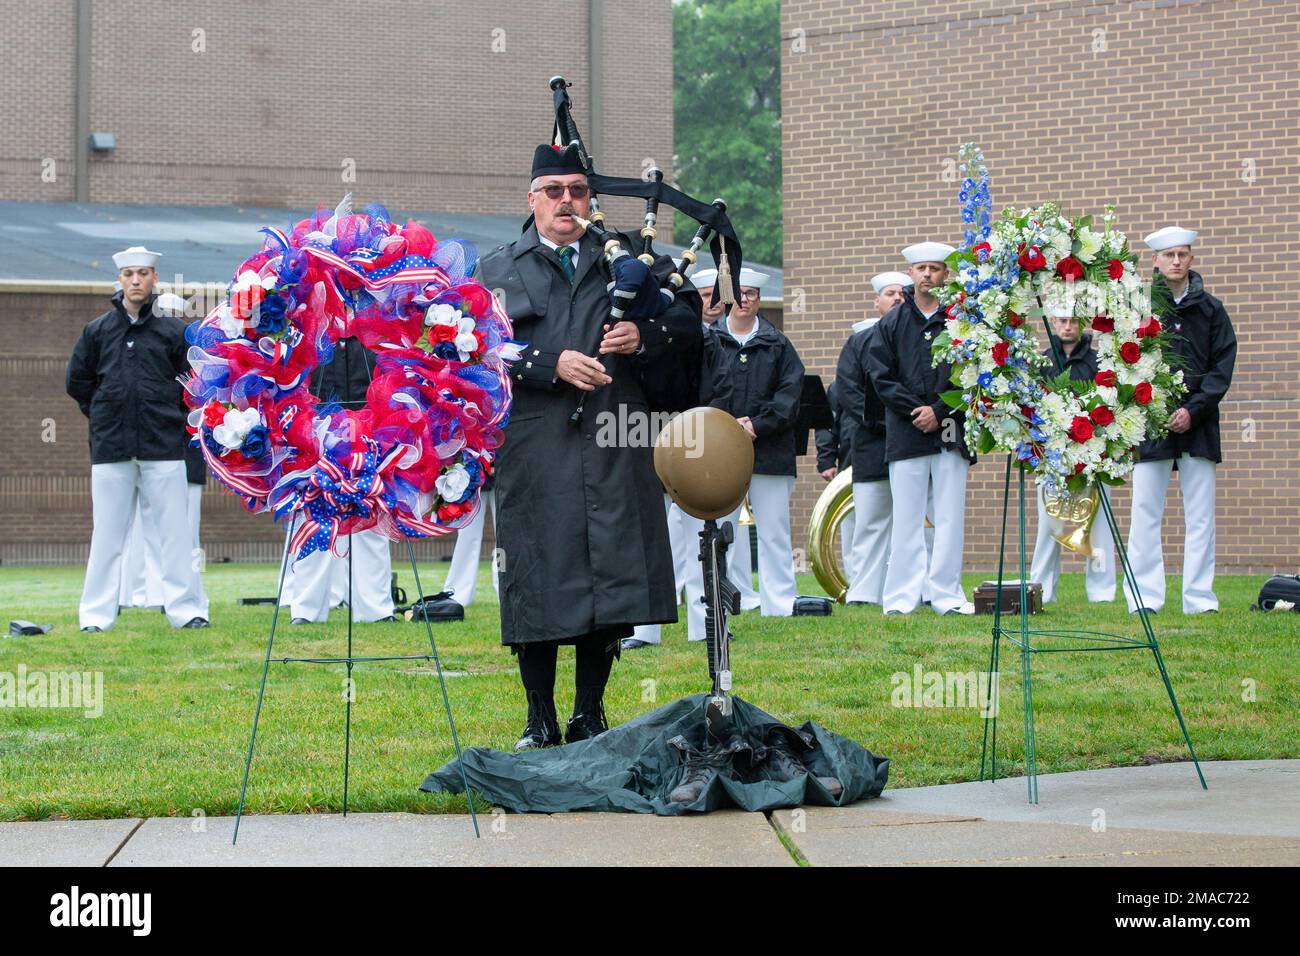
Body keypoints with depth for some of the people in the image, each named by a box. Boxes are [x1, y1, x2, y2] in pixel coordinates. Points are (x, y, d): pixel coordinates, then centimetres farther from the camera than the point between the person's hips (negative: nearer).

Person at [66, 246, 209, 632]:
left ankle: (185, 609, 3)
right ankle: (96, 614, 7)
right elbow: (77, 381, 15)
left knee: (172, 530, 0)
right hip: (110, 449, 1)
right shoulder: (97, 331, 8)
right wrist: (103, 415, 11)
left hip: (163, 446, -1)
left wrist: (172, 416, 6)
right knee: (107, 532, 4)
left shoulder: (173, 330, 4)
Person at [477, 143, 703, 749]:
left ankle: (590, 717, 12)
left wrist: (643, 336, -6)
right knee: (538, 584, -1)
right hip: (535, 451, -2)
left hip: (615, 451, 2)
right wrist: (552, 364, -14)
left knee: (611, 583, 1)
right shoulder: (497, 271, 10)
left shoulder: (623, 262, 17)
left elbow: (688, 324, 14)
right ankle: (541, 722, 9)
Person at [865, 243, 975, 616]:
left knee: (950, 516, 1)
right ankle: (901, 596, 2)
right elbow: (881, 375, 3)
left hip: (951, 431, 0)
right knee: (906, 518, 0)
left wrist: (939, 412, -9)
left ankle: (947, 595, 4)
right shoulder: (893, 322, 8)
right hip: (906, 432, 0)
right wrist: (915, 409, -8)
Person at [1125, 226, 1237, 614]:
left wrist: (1194, 410, -9)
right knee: (1145, 513, -3)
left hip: (1198, 422, 1)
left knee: (1200, 516, 2)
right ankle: (1144, 597, 0)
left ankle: (1199, 597, 5)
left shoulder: (1210, 310, 8)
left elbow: (1222, 367, 4)